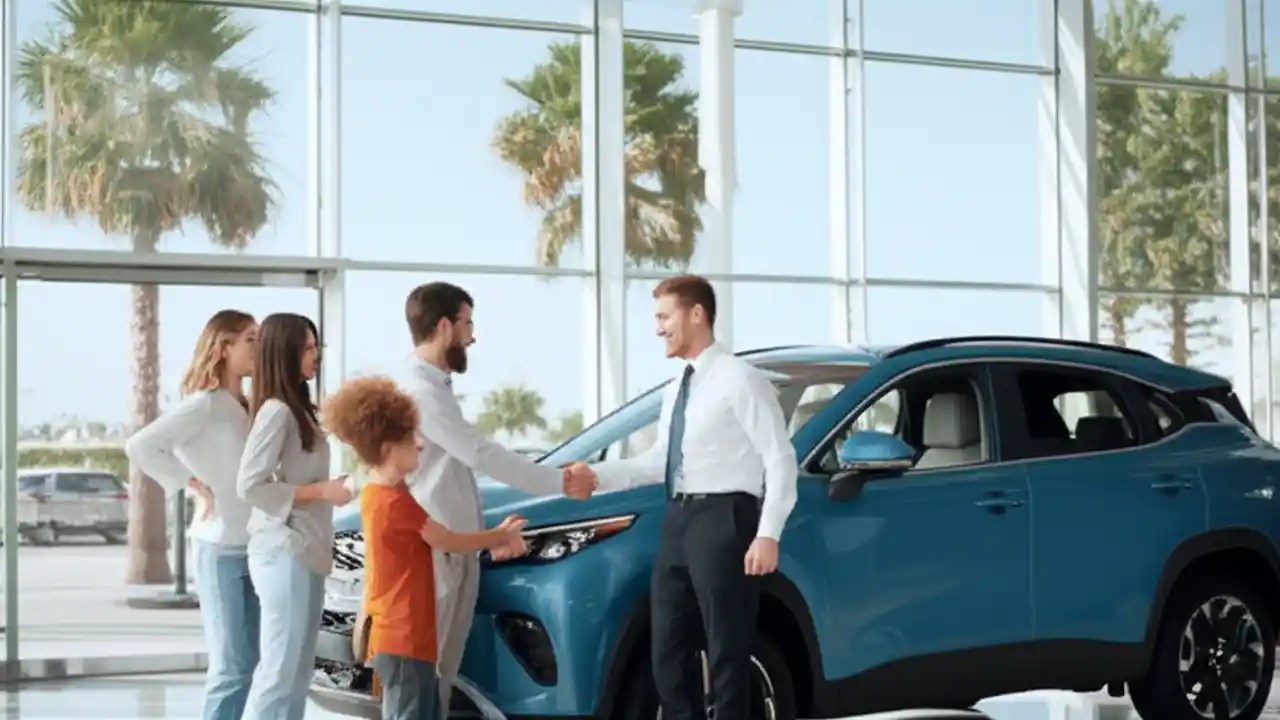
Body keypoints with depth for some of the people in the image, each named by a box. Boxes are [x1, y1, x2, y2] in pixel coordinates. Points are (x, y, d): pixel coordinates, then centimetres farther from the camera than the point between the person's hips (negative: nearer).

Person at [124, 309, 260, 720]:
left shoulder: (247, 408, 14)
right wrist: (193, 483, -16)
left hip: (253, 546, 8)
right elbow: (140, 446, -20)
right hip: (222, 547, -8)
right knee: (233, 665, -8)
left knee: (250, 662, 10)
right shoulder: (205, 404, -11)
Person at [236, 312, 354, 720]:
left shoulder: (298, 409, 16)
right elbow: (249, 486, -17)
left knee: (298, 671, 11)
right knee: (280, 670, -8)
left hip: (304, 553, 10)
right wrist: (320, 491, -15)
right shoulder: (276, 411, -13)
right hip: (283, 553, -9)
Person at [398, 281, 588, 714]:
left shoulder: (433, 387, 16)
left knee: (439, 672, 12)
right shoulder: (420, 391, -16)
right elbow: (482, 455, -19)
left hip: (454, 550, 10)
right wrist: (559, 481, -12)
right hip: (436, 553, -10)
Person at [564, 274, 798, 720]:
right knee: (669, 654, 12)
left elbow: (780, 459, -12)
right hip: (678, 522, 9)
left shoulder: (739, 380, -8)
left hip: (722, 520, -9)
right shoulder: (677, 389, 18)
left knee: (727, 653, -2)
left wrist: (768, 534, -19)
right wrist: (598, 476, 8)